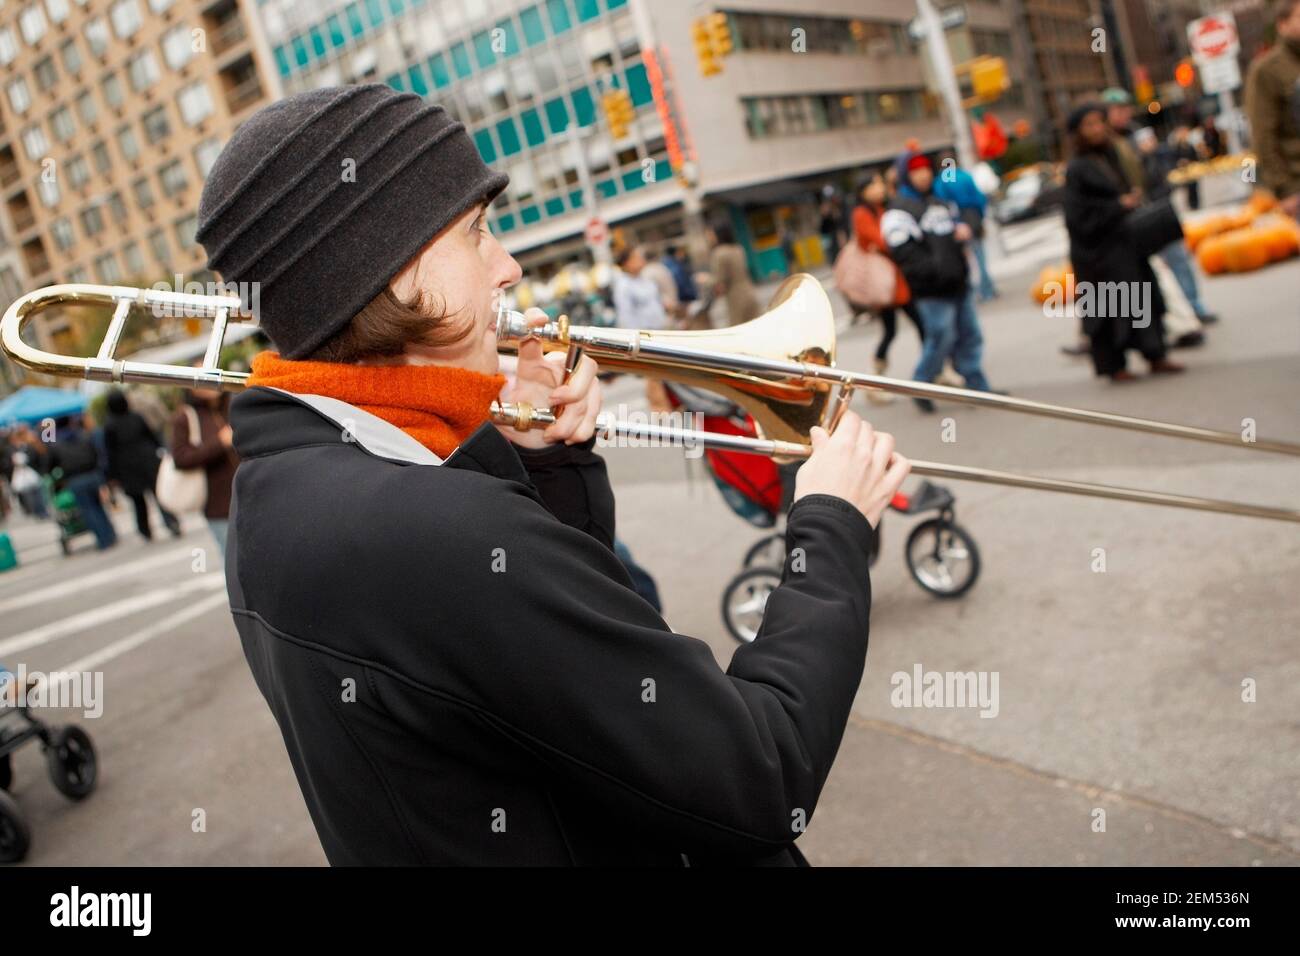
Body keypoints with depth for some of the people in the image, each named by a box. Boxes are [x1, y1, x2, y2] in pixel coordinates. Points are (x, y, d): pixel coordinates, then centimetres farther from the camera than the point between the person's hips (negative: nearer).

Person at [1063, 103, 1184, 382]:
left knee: (1145, 296, 8)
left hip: (1124, 241, 8)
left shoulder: (1109, 156, 11)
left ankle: (1155, 356, 16)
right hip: (1100, 249, -8)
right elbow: (1080, 215, -17)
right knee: (1107, 305, -2)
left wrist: (1132, 199, 3)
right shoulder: (1077, 169, -12)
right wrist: (1120, 205, -16)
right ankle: (1114, 366, 7)